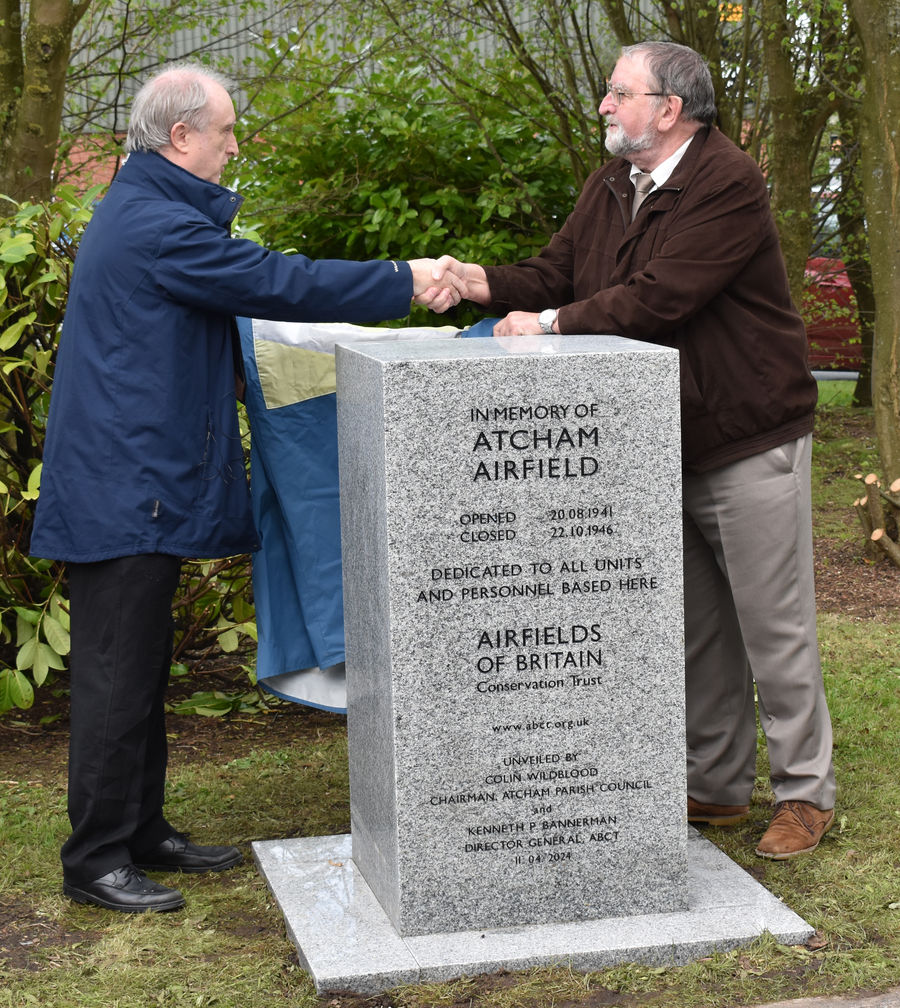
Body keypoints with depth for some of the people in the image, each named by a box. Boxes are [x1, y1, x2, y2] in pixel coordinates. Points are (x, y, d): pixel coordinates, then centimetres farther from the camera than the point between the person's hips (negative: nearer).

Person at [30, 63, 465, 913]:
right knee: (116, 675, -4)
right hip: (125, 488, -11)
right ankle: (94, 859, 3)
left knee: (140, 671, 16)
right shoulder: (157, 225, -18)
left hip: (144, 484, 11)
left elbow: (247, 286, 20)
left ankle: (142, 832, 25)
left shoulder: (146, 212, 17)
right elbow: (275, 283, -18)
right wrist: (403, 283, -10)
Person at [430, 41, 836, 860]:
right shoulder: (612, 186, 10)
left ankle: (806, 795, 12)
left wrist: (553, 322, -22)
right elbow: (558, 273, 7)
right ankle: (718, 785, 27)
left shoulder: (728, 185, -19)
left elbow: (658, 298, -27)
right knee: (695, 626, 15)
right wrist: (484, 283, -11)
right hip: (663, 446, 8)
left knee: (774, 626, 0)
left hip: (749, 441, -8)